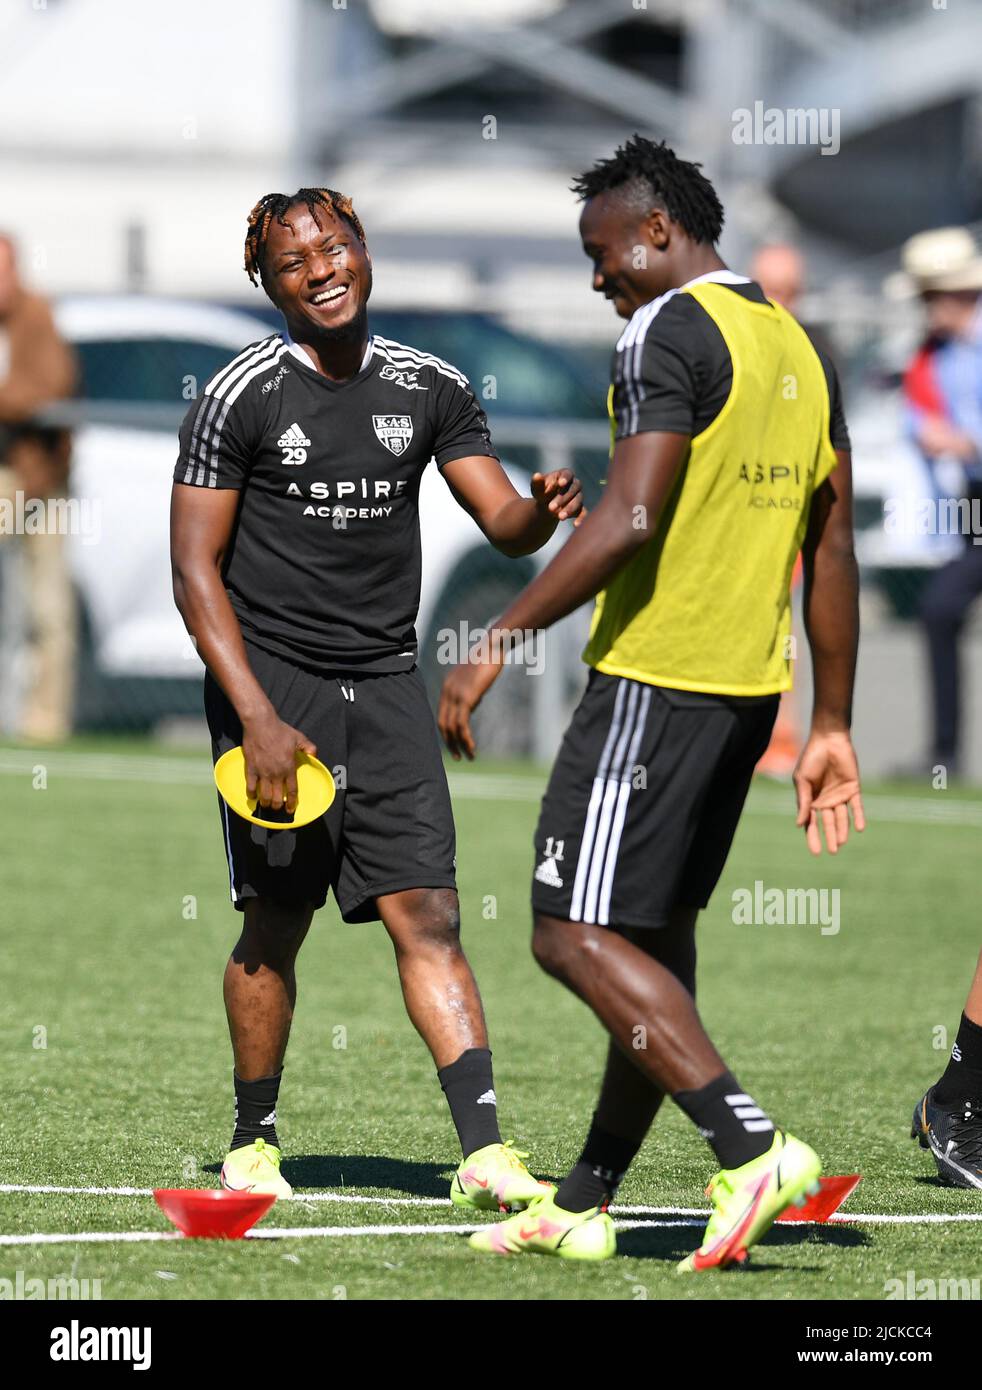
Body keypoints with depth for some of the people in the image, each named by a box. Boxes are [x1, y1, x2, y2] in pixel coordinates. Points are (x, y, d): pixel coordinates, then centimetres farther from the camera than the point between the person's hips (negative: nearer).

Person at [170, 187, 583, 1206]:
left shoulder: (429, 387, 6)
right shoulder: (239, 397, -7)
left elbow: (502, 524, 6)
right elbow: (195, 568, -8)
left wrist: (539, 510, -20)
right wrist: (258, 719, -16)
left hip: (385, 684, 3)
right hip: (269, 680, -3)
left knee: (426, 915, -6)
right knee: (275, 923, 2)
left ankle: (484, 1151, -13)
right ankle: (253, 1141, 19)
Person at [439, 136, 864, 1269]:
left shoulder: (668, 333, -11)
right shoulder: (796, 347, 16)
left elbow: (628, 522, -21)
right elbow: (832, 555, 17)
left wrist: (496, 645, -18)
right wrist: (831, 729, 20)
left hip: (653, 679, -9)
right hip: (750, 689, 9)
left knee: (574, 934, -9)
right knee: (658, 933, 14)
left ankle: (752, 1147, -19)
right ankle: (583, 1207, 18)